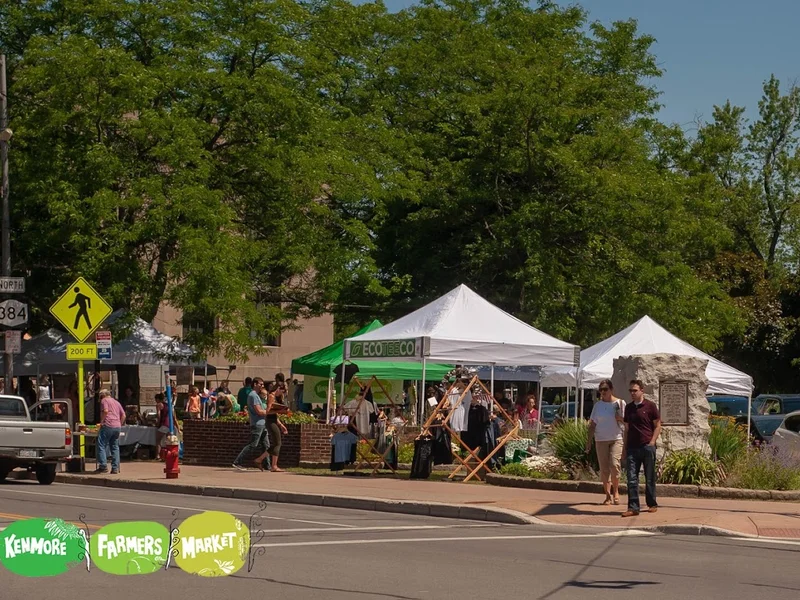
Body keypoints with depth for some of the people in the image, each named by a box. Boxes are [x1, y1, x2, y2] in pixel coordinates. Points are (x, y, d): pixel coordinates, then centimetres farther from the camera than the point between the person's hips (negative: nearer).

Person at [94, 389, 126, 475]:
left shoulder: (104, 400, 5)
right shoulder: (116, 402, 25)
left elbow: (105, 411, -13)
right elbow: (123, 415, 20)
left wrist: (102, 421, -5)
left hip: (107, 426, -7)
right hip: (117, 427, 7)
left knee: (101, 446, -3)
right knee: (115, 447, 9)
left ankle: (103, 466, -11)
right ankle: (115, 468, 5)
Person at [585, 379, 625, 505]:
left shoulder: (620, 403, 2)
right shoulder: (598, 405, 8)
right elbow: (592, 424, 11)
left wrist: (619, 418, -17)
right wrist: (589, 440, 6)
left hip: (616, 439, -3)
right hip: (601, 439, 3)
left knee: (614, 465, -17)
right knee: (604, 469, 2)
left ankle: (616, 491, 2)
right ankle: (608, 495, 11)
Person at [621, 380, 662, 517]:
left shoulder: (650, 406, -1)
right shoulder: (628, 408, 13)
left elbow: (657, 426, -1)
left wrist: (652, 442, -10)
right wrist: (624, 447, 14)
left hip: (647, 446, -4)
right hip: (632, 448, 4)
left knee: (650, 478, 5)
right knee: (632, 478, -4)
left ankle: (652, 504, 18)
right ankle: (633, 507, -4)